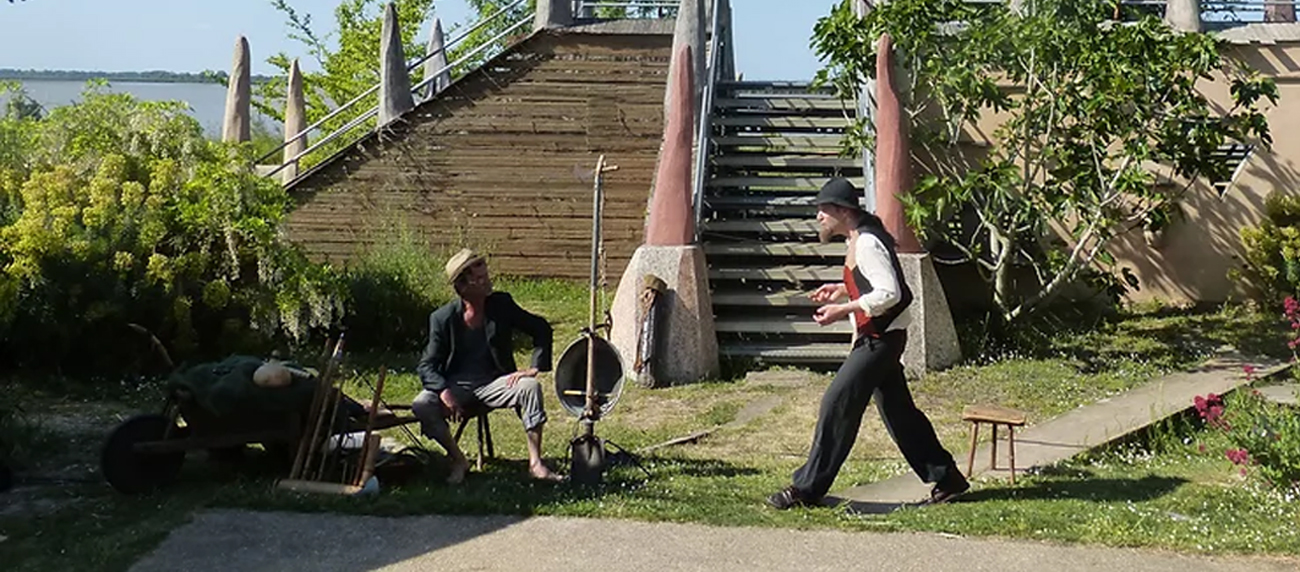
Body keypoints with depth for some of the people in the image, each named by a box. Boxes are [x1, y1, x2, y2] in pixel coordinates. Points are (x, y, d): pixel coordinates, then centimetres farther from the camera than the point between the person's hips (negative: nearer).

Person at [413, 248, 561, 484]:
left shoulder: (501, 304, -3)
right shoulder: (442, 318, -7)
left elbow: (541, 329, 4)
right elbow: (426, 365, -6)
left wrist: (535, 367, -10)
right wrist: (444, 391, -25)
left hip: (494, 382, 1)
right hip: (456, 385, -1)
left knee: (530, 386, -29)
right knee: (421, 405, -28)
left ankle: (535, 462, -22)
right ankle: (458, 461, -7)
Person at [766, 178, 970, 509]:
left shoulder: (867, 243, -18)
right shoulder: (861, 239, 13)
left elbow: (890, 293, -25)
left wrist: (843, 310, -23)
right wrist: (843, 290, 13)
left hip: (880, 339, -11)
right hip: (877, 337, 11)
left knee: (837, 406, -8)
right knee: (897, 410, 15)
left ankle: (807, 489, -3)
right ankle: (946, 479, 22)